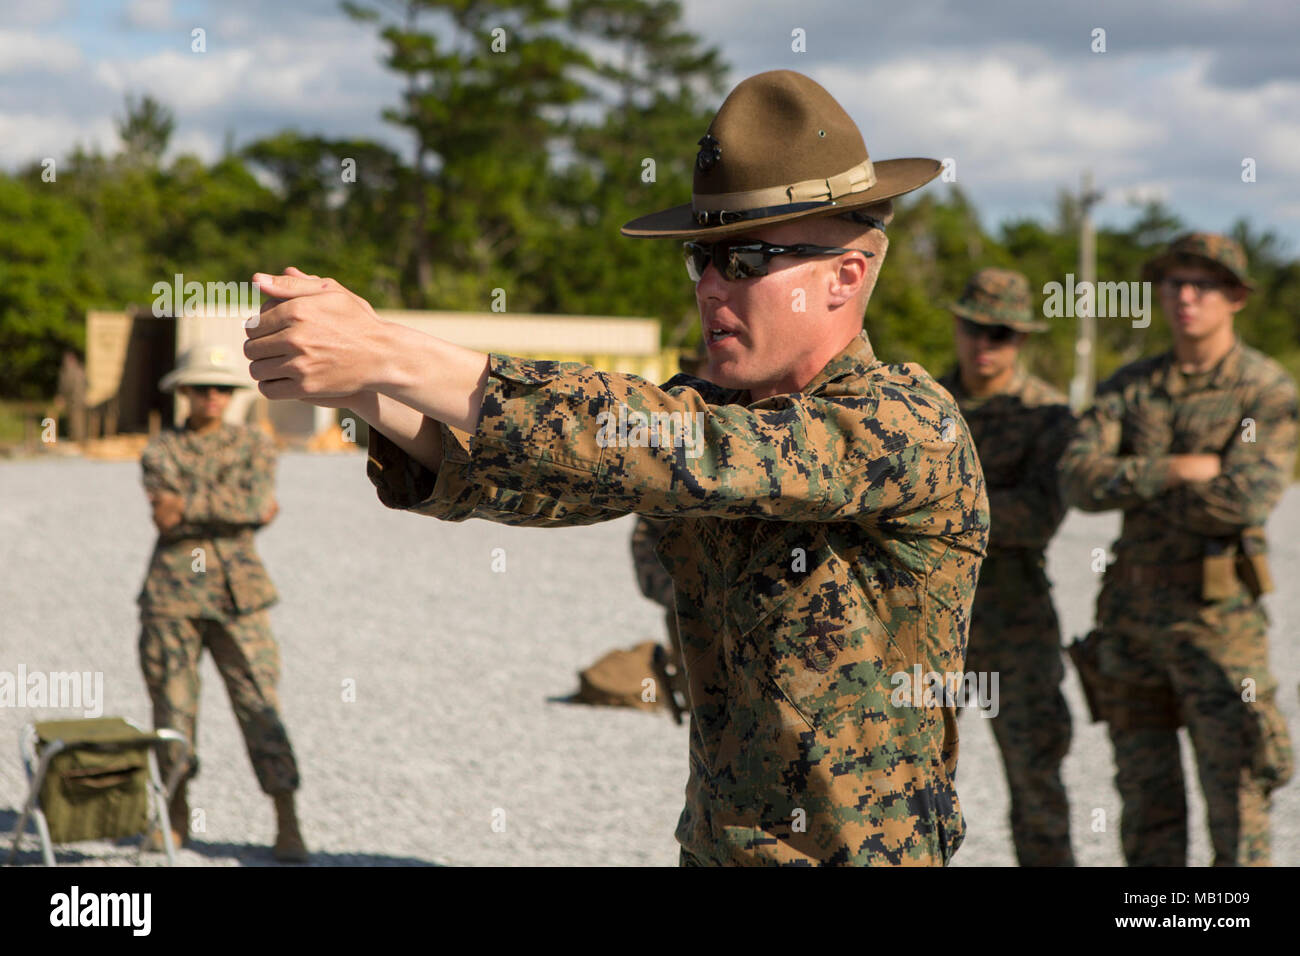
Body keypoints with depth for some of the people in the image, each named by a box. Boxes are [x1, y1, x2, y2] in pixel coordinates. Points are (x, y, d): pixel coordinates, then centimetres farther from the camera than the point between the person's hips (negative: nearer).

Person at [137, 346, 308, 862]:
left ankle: (287, 826, -6)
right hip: (172, 589, 1)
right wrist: (239, 509, -9)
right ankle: (176, 814, 23)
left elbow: (258, 502, -11)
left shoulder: (255, 446, 7)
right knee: (172, 703, 6)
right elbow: (166, 517, -8)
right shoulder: (161, 450, 8)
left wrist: (188, 505, -12)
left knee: (260, 704, -7)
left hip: (235, 592, -1)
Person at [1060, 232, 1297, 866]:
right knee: (1146, 796, 10)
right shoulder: (1129, 387, 8)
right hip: (1131, 615, 5)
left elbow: (1246, 499, -20)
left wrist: (1130, 485, -8)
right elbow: (1078, 479, -7)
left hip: (1218, 617, -4)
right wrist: (1175, 470, -18)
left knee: (1236, 795, -4)